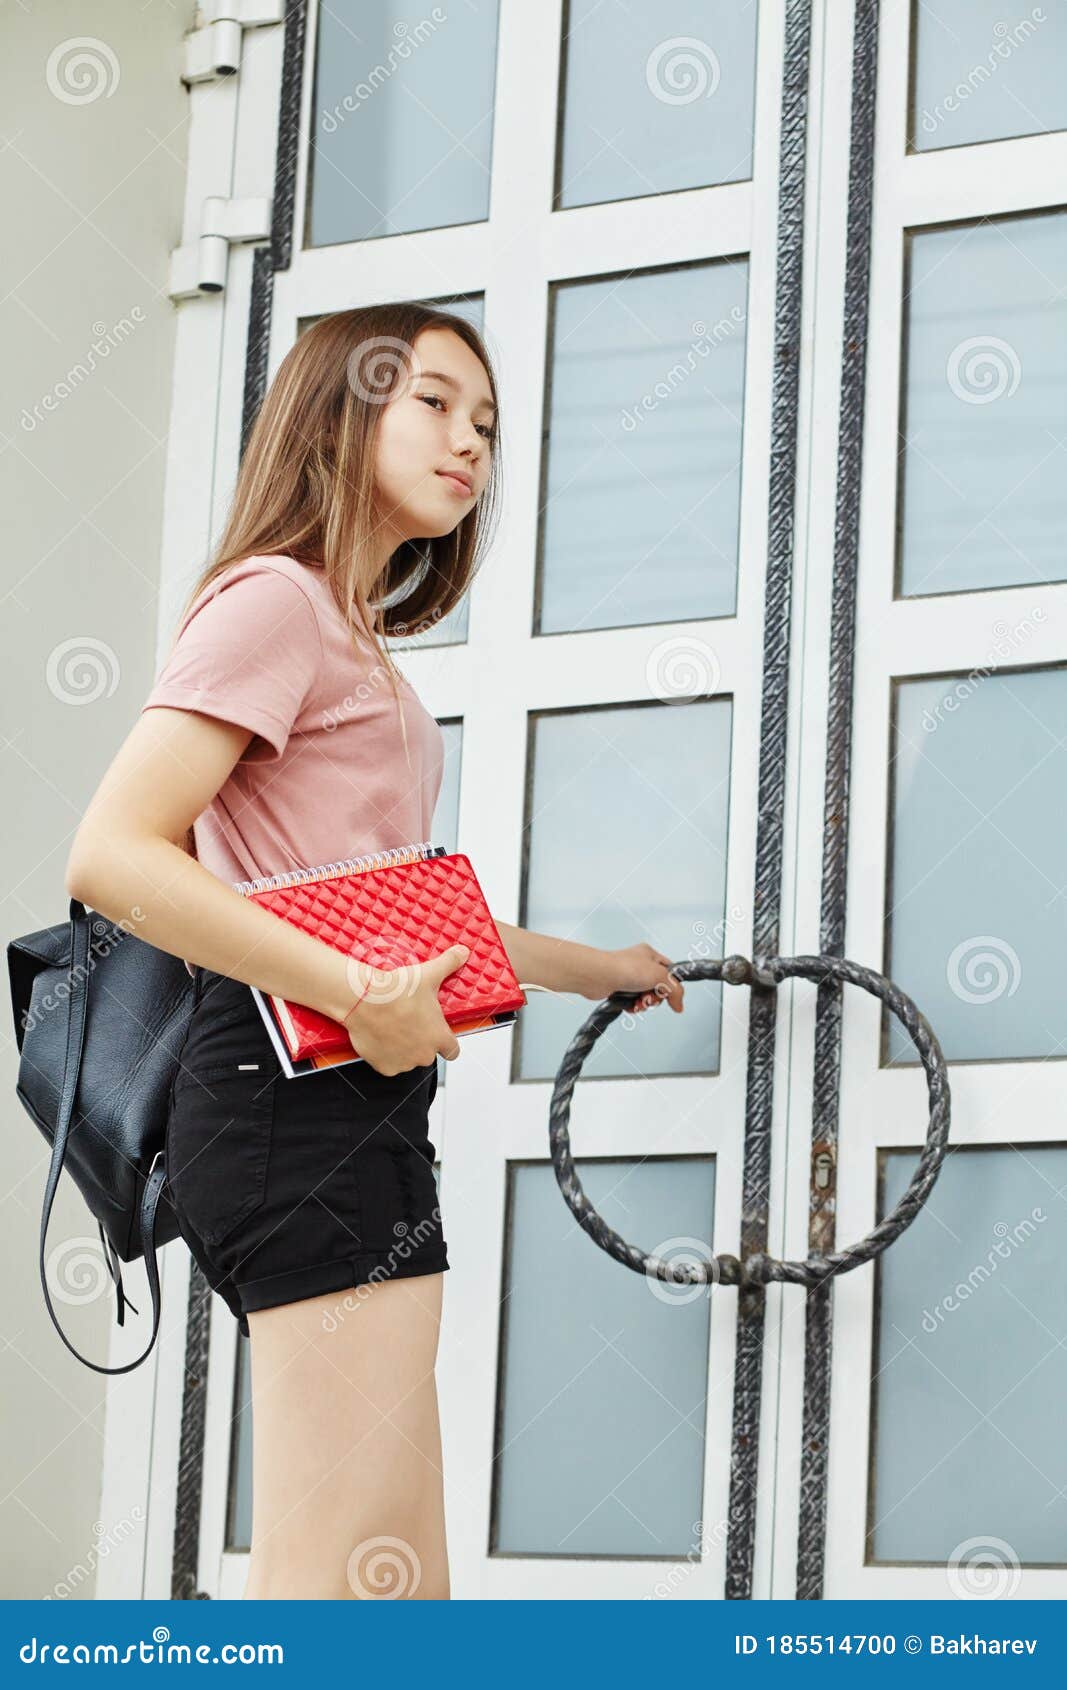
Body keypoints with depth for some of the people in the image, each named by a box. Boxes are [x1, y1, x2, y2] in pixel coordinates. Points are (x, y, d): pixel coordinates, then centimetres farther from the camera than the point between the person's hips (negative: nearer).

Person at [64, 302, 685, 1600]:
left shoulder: (354, 640, 25)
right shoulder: (275, 597, -5)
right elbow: (113, 856, -18)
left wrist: (600, 969, 43)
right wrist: (358, 994, -21)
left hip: (355, 1107, 10)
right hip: (307, 1101, -10)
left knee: (401, 1588, 8)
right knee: (344, 1587, -15)